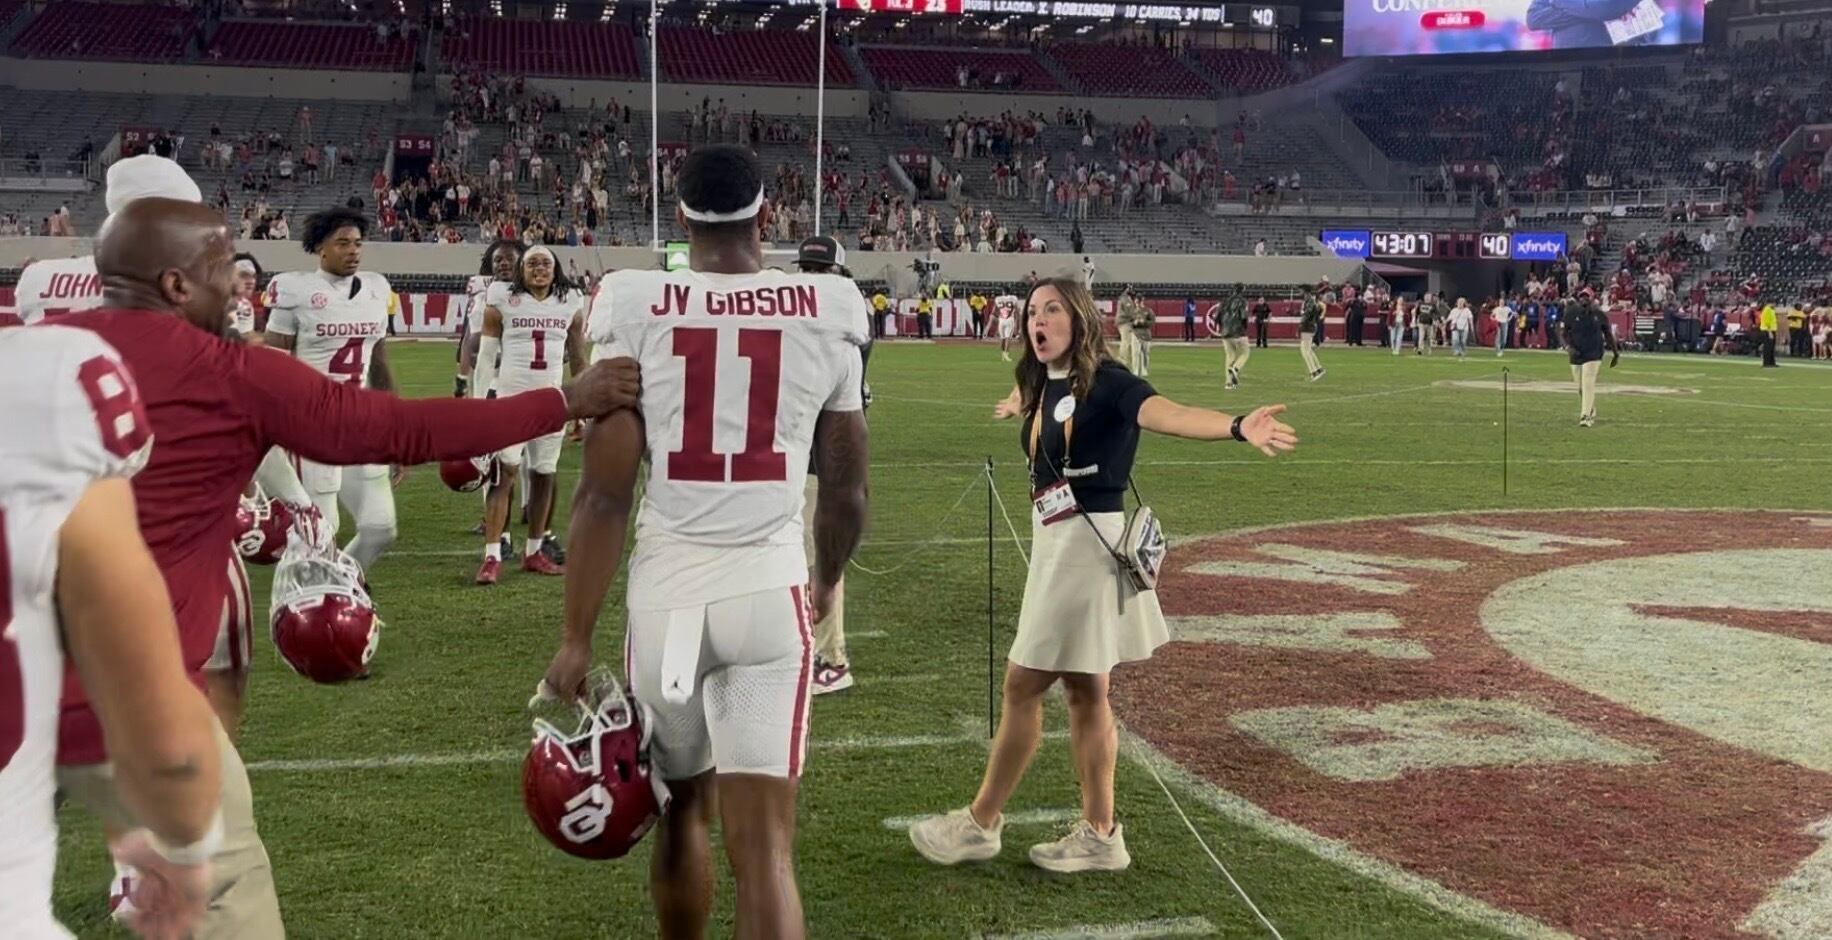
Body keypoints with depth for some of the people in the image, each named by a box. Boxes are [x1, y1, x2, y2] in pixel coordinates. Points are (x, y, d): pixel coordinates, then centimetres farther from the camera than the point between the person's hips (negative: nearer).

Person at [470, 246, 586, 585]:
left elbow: (578, 359, 14)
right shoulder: (502, 301, -2)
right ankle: (492, 557, -9)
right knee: (504, 473, -9)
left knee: (544, 475, 8)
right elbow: (486, 356, 1)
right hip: (510, 397, -3)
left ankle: (534, 552, 20)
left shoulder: (571, 303, 7)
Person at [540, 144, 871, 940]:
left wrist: (576, 637, -1)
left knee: (681, 806, 23)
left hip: (666, 591, 1)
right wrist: (826, 580, 27)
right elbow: (847, 491, 8)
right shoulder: (827, 314, 1)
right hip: (769, 590, 0)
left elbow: (603, 493, -7)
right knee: (763, 845, -1)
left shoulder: (636, 310, -3)